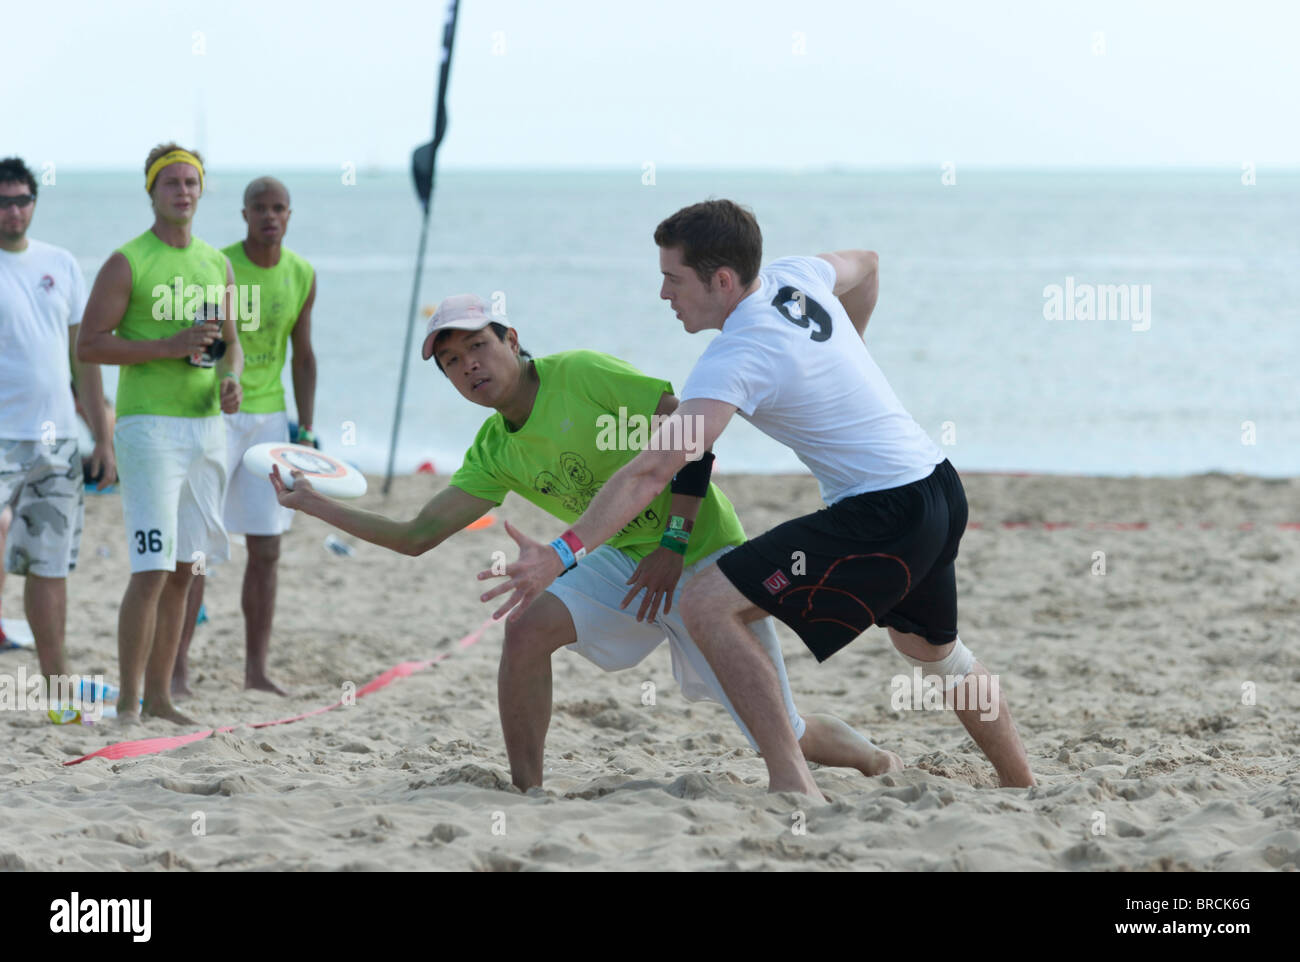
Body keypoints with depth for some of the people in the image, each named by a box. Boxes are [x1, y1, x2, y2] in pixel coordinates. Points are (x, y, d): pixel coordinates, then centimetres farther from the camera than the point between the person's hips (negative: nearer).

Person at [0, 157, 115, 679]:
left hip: (57, 440, 5)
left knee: (50, 566, 10)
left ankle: (56, 681, 18)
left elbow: (83, 354, 16)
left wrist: (102, 438, 14)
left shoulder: (61, 264, 11)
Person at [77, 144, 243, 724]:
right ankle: (127, 703, -8)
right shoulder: (127, 263, -5)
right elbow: (88, 345, -10)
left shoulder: (216, 264, 14)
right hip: (149, 425, -7)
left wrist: (231, 379, -1)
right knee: (152, 569, -12)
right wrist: (170, 347, -18)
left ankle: (159, 696, 15)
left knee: (183, 570, 8)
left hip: (206, 425, 7)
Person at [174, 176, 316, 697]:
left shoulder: (302, 276, 5)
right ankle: (178, 667, -6)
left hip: (269, 415, 5)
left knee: (266, 548, 5)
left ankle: (256, 667, 12)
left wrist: (306, 427, 8)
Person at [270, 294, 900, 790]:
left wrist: (674, 543, -21)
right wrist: (315, 505, -3)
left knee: (785, 737, -4)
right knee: (528, 634, -21)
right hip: (628, 560, 6)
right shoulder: (494, 454, 2)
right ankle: (525, 794, -11)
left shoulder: (579, 375, -17)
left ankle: (882, 763, 27)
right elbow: (417, 536, 2)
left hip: (705, 551, -6)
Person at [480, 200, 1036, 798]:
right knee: (933, 649, 33)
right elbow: (865, 265, 28)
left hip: (882, 514, -10)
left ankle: (792, 785, -17)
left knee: (708, 606, -14)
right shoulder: (796, 278, 4)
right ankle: (1022, 790, 46)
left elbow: (652, 470, -28)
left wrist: (560, 553, -32)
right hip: (941, 490, 10)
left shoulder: (735, 360, -20)